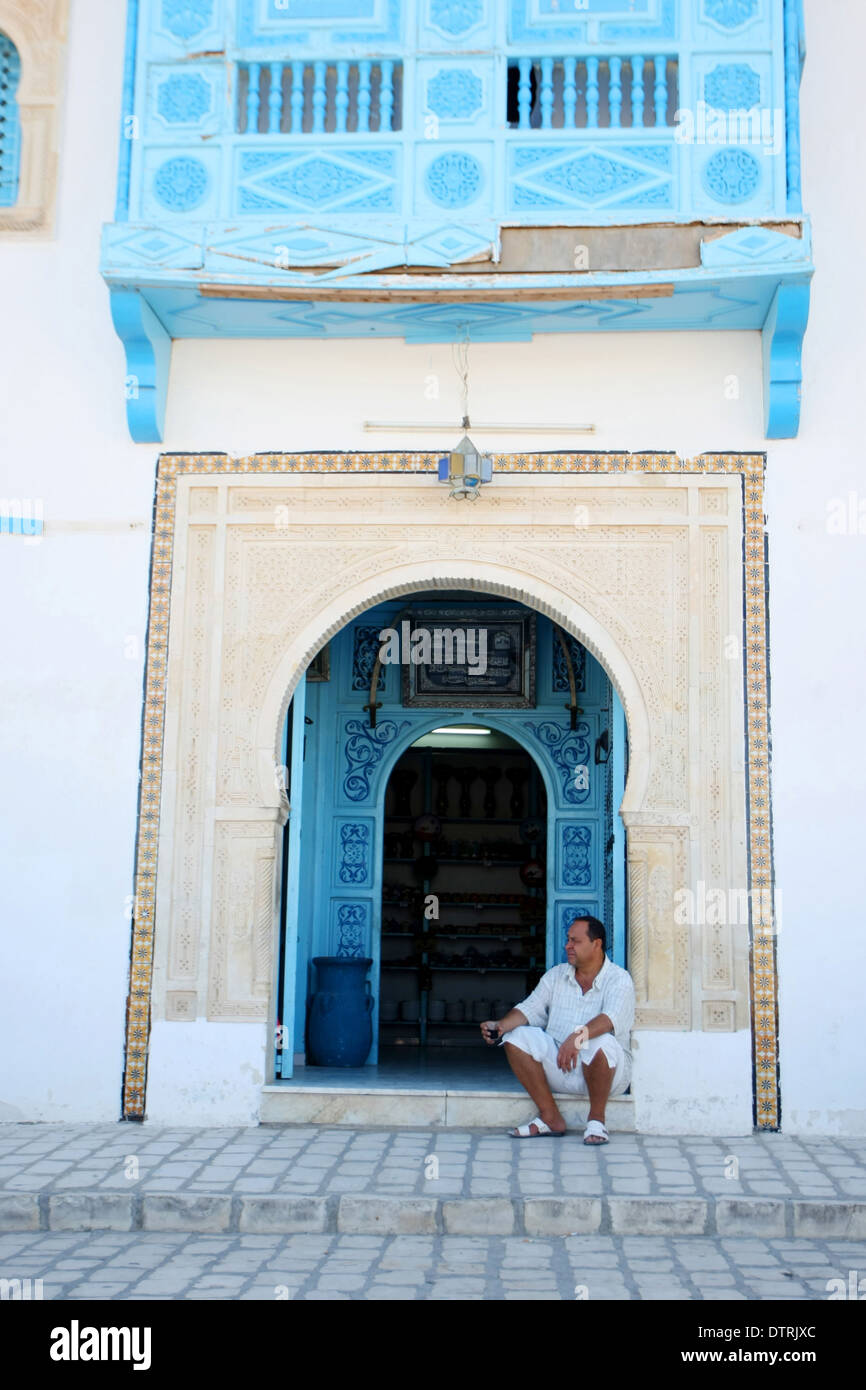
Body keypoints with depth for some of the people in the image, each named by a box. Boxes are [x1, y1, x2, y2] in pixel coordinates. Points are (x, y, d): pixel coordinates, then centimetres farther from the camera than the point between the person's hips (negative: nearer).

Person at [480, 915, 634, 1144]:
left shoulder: (618, 979, -7)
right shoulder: (556, 976, 11)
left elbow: (611, 1018, -26)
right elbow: (531, 1008, 3)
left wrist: (579, 1036, -43)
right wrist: (500, 1025, -17)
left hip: (607, 1071, -5)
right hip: (558, 1067, 5)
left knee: (601, 1043, -37)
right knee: (517, 1037, -15)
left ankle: (596, 1119, -13)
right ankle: (550, 1117, -9)